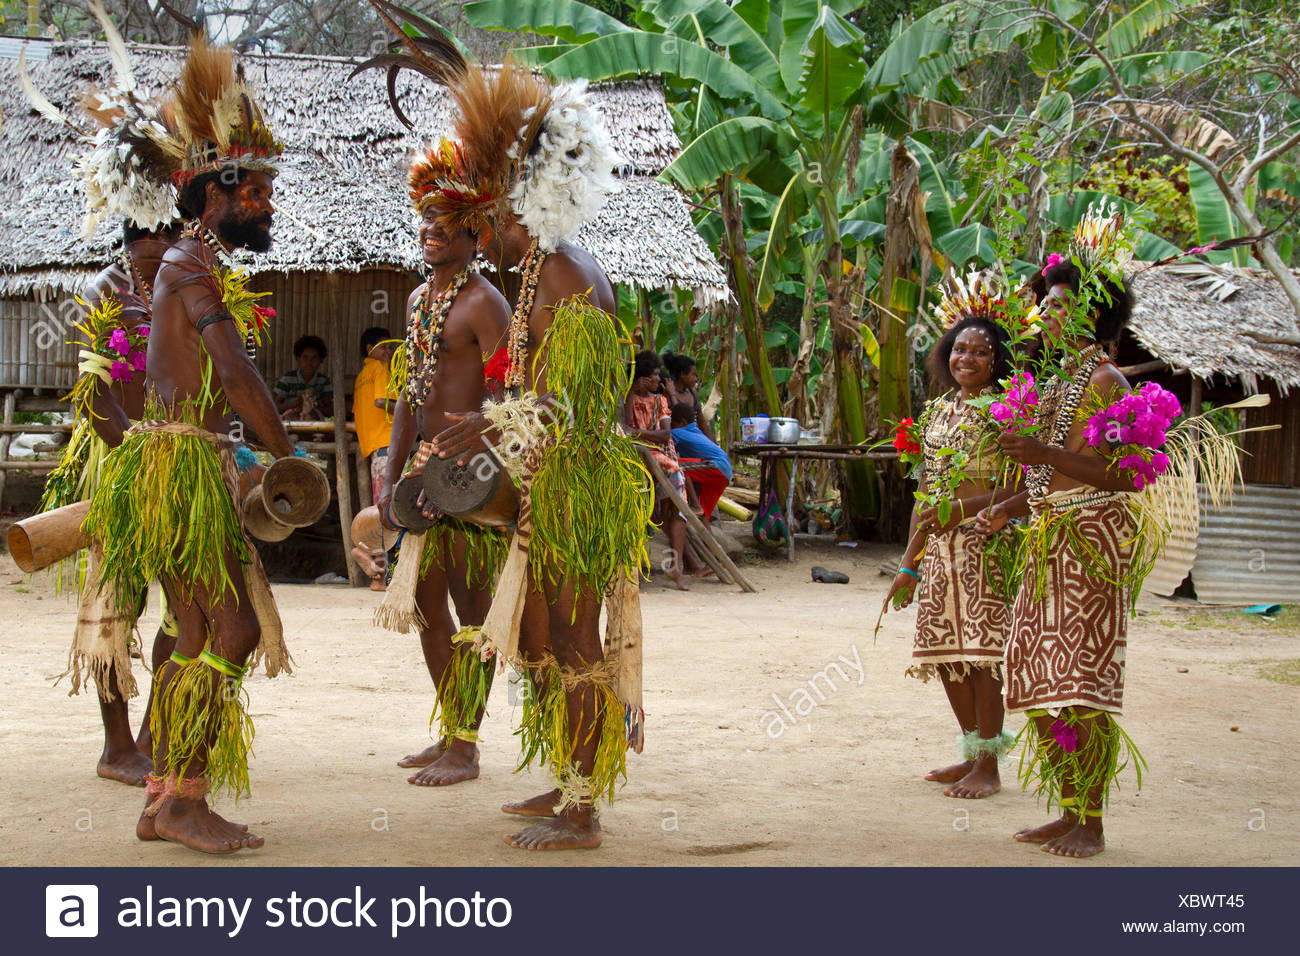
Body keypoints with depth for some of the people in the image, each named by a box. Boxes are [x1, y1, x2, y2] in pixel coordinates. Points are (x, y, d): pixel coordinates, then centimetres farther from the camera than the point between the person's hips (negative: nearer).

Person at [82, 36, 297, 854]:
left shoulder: (193, 264, 20)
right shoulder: (197, 264, -11)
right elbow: (236, 374, -20)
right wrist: (290, 459, -13)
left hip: (178, 463, 10)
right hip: (185, 462, -10)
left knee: (201, 635, 10)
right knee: (236, 627, -11)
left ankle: (163, 799, 13)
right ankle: (186, 799, -10)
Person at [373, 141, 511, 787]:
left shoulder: (483, 303, -11)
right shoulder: (420, 298, 16)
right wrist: (392, 474, 15)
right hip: (428, 472, 9)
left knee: (472, 612, -3)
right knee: (426, 602, 12)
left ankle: (465, 749, 2)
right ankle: (449, 734, 23)